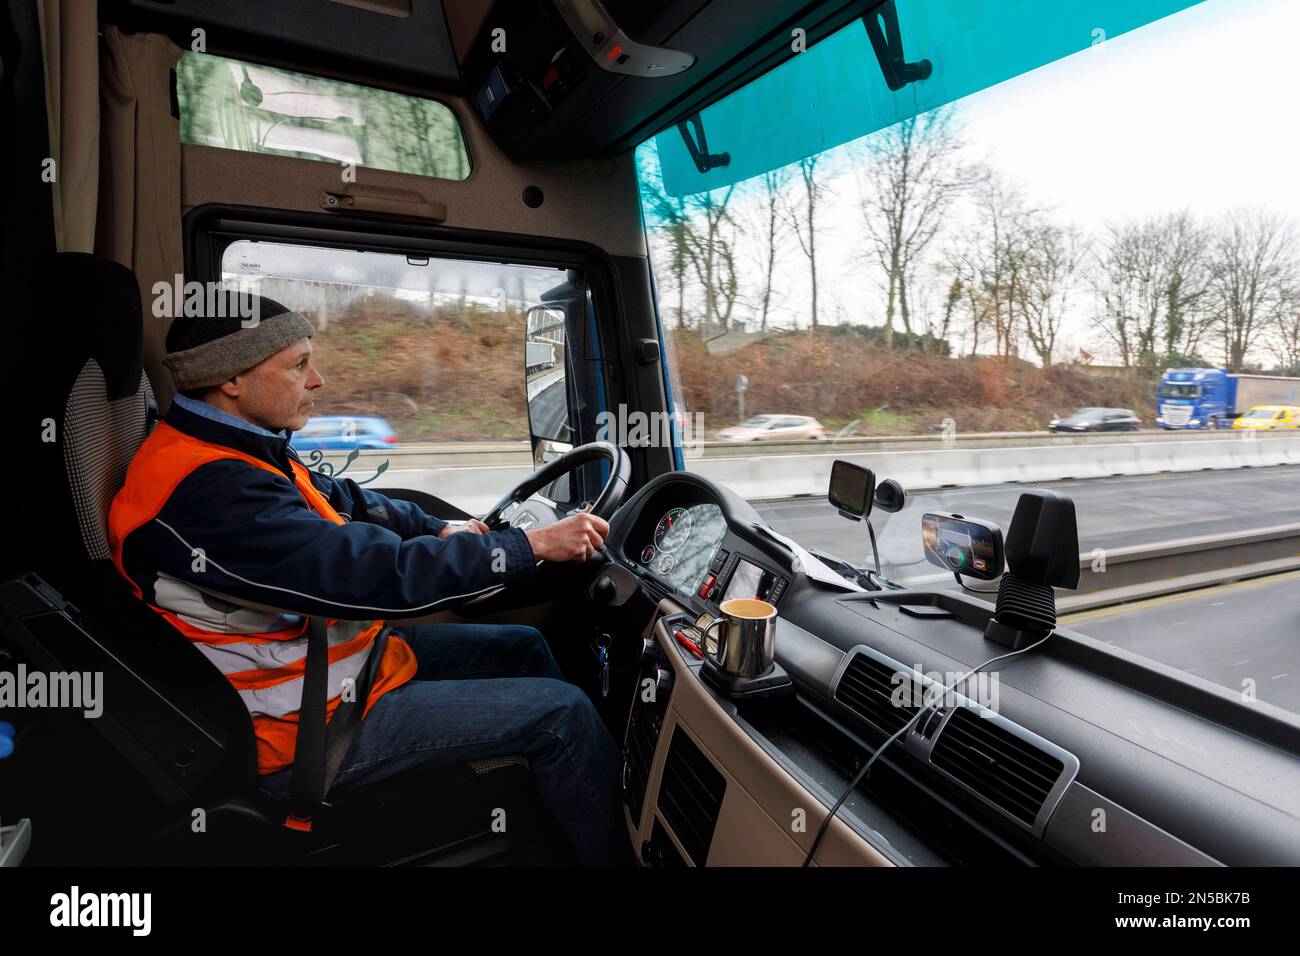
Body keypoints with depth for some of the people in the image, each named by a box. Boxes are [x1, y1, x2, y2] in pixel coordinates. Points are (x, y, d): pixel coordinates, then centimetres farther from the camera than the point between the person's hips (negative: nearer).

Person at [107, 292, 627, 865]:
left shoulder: (234, 451, 2)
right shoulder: (207, 493, -30)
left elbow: (340, 499, 14)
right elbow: (379, 576, -34)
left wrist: (438, 531, 1)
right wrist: (532, 545, -27)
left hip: (337, 650, 10)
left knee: (523, 647, 13)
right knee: (563, 714, -11)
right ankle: (613, 853, 14)